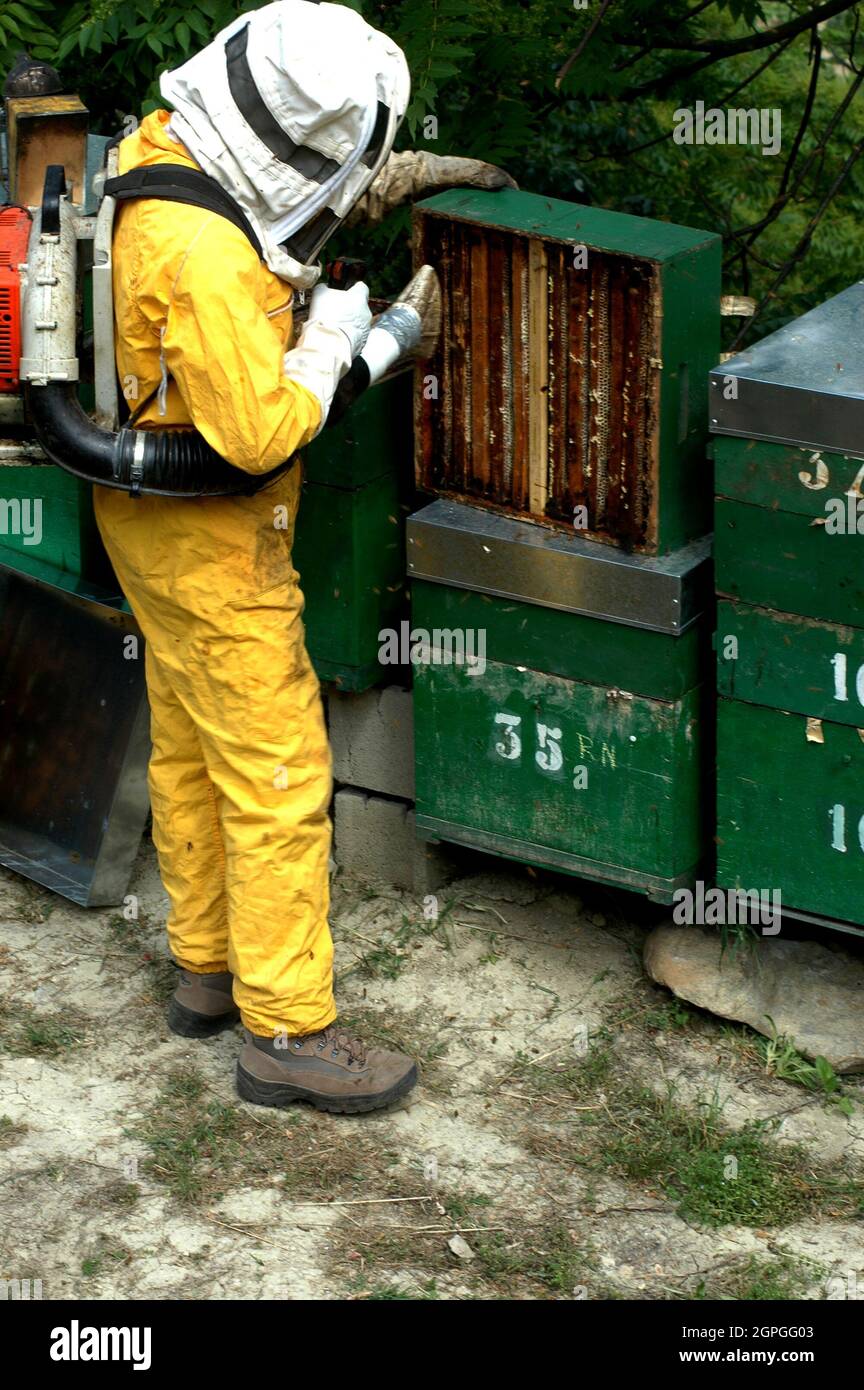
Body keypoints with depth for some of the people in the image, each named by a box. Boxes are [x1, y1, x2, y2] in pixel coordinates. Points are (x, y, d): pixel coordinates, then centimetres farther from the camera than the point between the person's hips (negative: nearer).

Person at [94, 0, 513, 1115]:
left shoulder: (161, 154, -1)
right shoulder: (206, 255, -32)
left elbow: (321, 186, 20)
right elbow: (259, 431, -29)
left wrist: (412, 175, 13)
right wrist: (331, 341, -15)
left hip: (152, 520, 10)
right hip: (212, 543, -10)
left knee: (188, 754, 20)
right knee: (278, 779, -2)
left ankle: (206, 967, 34)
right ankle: (286, 1031, 5)